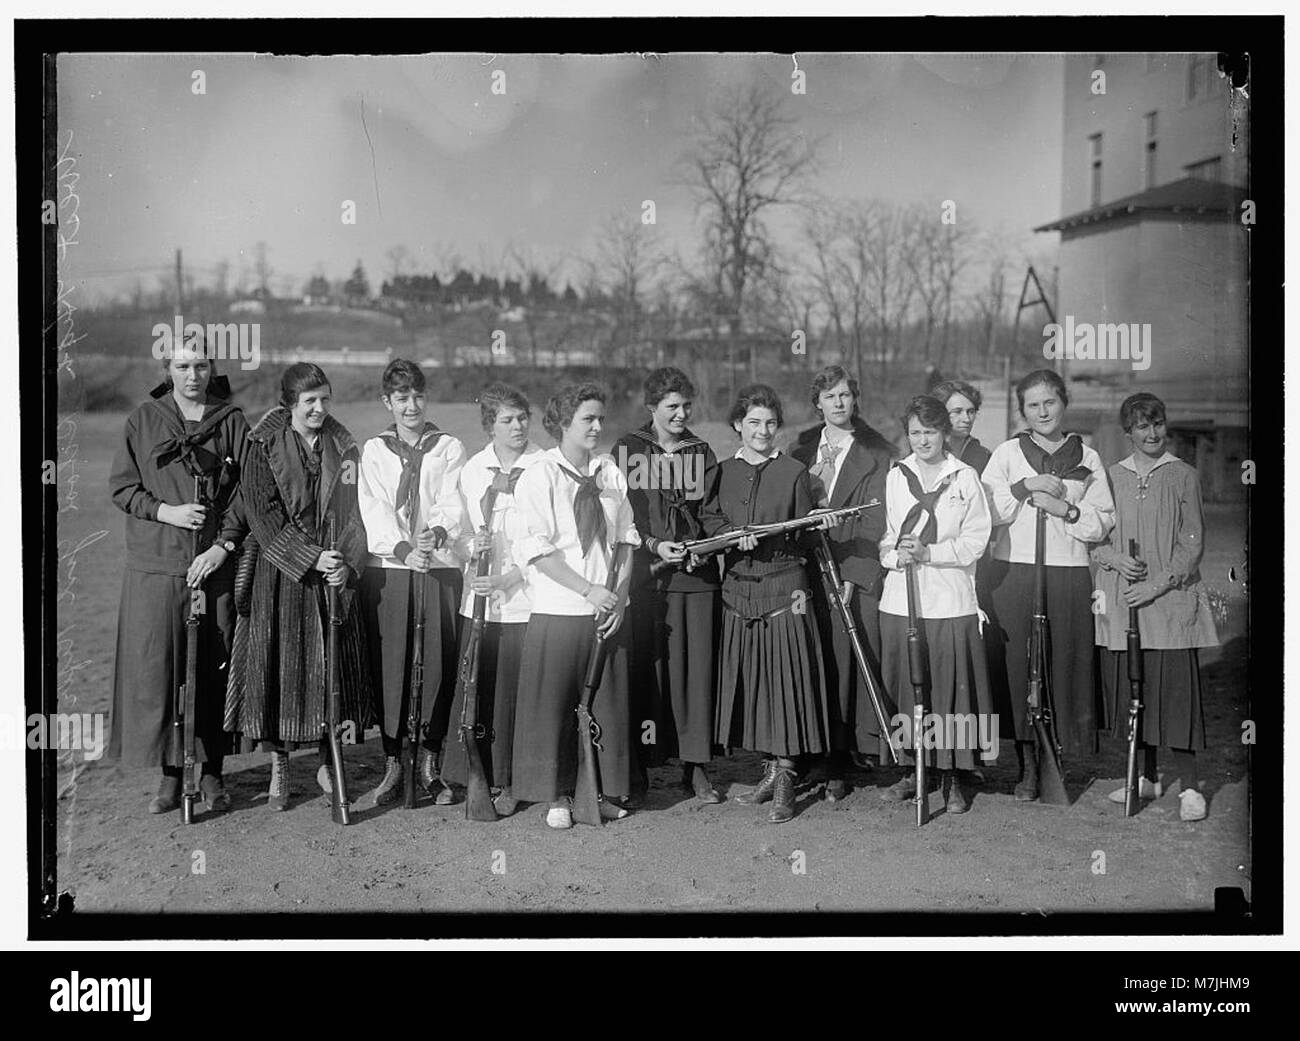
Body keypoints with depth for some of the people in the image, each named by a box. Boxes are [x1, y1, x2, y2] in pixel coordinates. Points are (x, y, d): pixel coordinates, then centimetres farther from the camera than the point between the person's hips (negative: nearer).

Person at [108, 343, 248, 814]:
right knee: (156, 670, 0)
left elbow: (247, 490, 1)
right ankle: (170, 774, 11)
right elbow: (120, 487, 6)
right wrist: (164, 511, -10)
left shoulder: (232, 421, 5)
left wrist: (223, 545, -10)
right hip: (154, 567, 0)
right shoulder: (142, 421, 7)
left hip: (216, 562, 0)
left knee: (214, 668, 3)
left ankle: (211, 772, 14)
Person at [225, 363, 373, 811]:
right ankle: (279, 766, 12)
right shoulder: (264, 447, -1)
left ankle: (329, 761, 17)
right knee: (279, 662, -1)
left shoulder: (343, 447, 7)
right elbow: (263, 514, -8)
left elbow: (353, 511, 3)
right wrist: (310, 558, -16)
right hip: (279, 572, -2)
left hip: (334, 571, 2)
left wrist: (346, 562, -13)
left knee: (334, 664, 3)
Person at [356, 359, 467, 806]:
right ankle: (391, 763, 8)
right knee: (388, 664, -2)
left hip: (440, 568, 0)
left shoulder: (449, 448, 11)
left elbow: (452, 503, -3)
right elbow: (375, 509, 0)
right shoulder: (373, 451, 13)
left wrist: (435, 532, -25)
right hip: (386, 568, 1)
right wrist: (403, 549, -17)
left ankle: (430, 763, 9)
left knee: (438, 664, -2)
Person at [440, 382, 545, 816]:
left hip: (525, 599, -3)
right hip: (479, 601, 3)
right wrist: (470, 546, -9)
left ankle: (507, 782, 13)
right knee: (473, 687, 2)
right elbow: (458, 539, 13)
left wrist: (505, 580, -14)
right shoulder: (471, 471, 11)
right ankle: (472, 777, 17)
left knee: (514, 693, -1)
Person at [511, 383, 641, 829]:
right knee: (553, 704, 2)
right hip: (558, 611, -4)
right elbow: (538, 551, -12)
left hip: (609, 609, 4)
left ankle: (607, 791, 23)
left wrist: (619, 594, -4)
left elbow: (626, 540, 10)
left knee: (609, 702, 8)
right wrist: (589, 591, -17)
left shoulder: (611, 474, 8)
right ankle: (557, 796, 17)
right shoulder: (539, 476, -6)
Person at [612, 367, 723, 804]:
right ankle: (639, 764, 8)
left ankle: (695, 767, 8)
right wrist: (653, 545, -10)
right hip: (644, 575, -2)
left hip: (697, 575, 2)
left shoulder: (702, 453, 14)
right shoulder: (627, 450, 6)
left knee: (697, 668, 1)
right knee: (644, 667, -2)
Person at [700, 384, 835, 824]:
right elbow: (708, 519, 6)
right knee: (747, 682, 6)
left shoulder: (794, 473, 2)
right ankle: (769, 770, 20)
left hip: (784, 589, -3)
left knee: (784, 680, -4)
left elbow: (805, 535, 7)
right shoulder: (723, 472, 10)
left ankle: (784, 780, 3)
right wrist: (735, 534, -10)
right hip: (738, 589, 3)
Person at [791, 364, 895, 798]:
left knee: (844, 662, -4)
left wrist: (851, 573, -13)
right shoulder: (802, 449, 14)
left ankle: (838, 766, 4)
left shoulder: (877, 453, 2)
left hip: (854, 576, -3)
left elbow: (874, 521, -5)